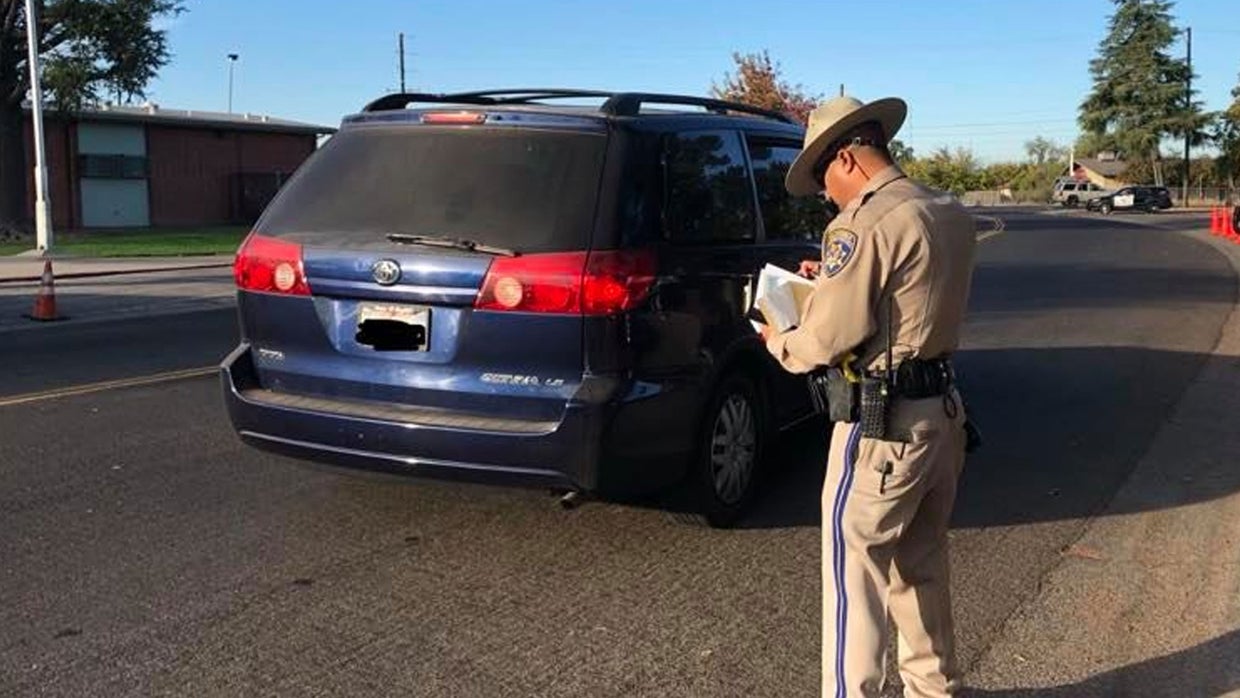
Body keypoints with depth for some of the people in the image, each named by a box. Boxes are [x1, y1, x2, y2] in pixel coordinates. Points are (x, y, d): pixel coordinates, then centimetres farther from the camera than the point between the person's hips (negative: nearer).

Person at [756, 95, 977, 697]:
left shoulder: (864, 225, -19)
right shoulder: (952, 215, 8)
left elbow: (827, 339, -17)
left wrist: (777, 343, 2)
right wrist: (832, 279, 13)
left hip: (883, 425, -9)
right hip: (943, 409, 9)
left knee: (854, 572, 1)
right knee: (921, 566, 22)